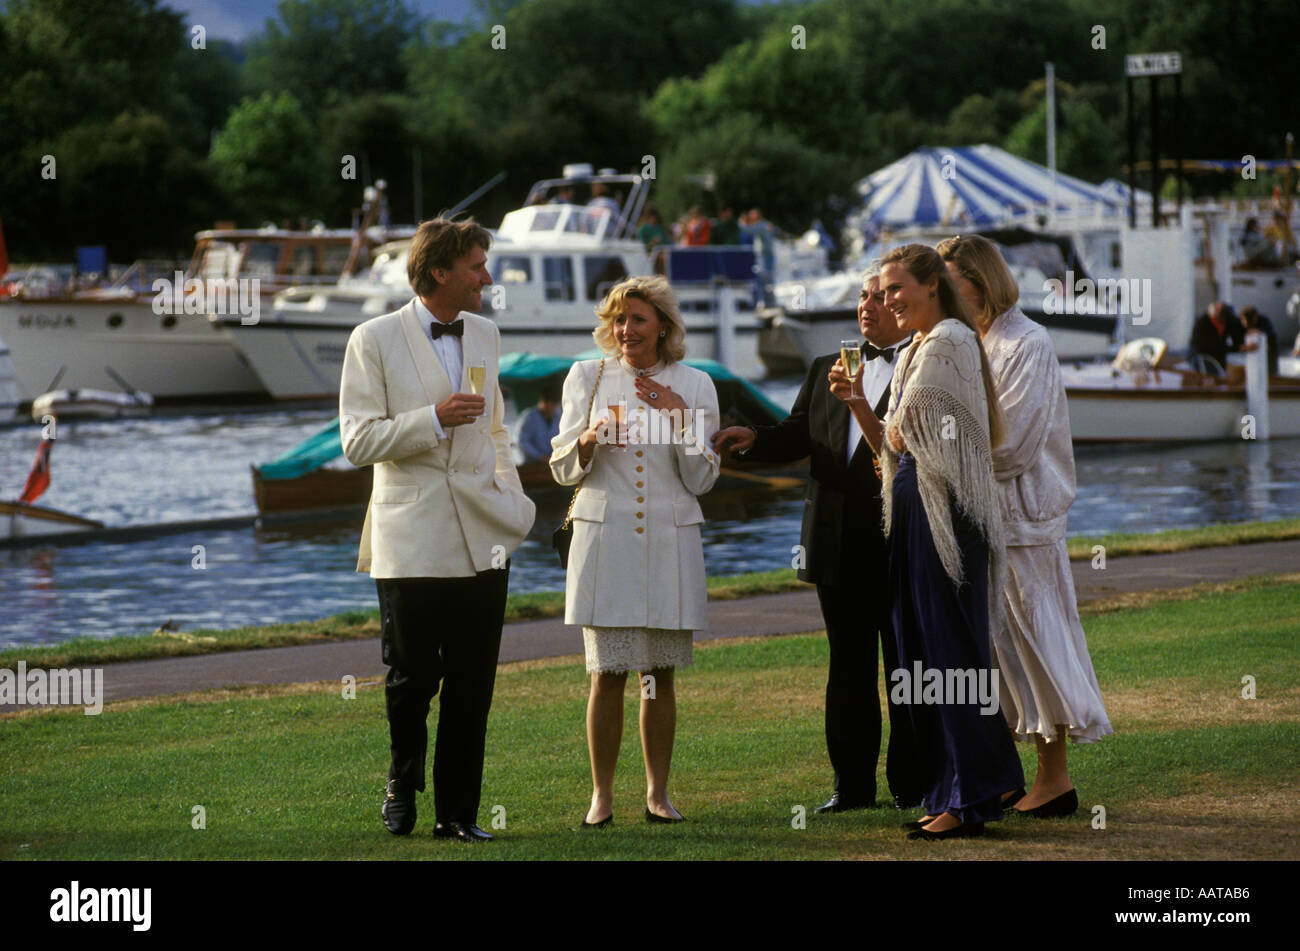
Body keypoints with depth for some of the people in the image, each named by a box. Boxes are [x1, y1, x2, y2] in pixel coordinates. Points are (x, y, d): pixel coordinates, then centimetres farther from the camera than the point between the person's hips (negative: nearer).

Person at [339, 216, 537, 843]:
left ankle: (457, 813, 11)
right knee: (412, 678, -2)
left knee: (472, 686, 3)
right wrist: (433, 419, -18)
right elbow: (358, 442, -8)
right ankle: (403, 781, 25)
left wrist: (512, 500, 14)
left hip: (482, 537, 4)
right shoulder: (375, 340, -4)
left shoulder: (485, 335, 14)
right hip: (411, 539, -4)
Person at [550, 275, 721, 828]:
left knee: (660, 674, 3)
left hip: (669, 540, 1)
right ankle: (601, 795, 2)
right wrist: (588, 441, -13)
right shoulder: (587, 378, 7)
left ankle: (657, 793, 11)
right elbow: (563, 469, 8)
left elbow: (701, 480, 4)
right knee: (607, 674, -5)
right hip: (604, 536, -1)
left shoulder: (694, 385, 6)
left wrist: (680, 418, -9)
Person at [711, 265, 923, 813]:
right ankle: (852, 783, 14)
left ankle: (910, 784, 9)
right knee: (848, 666, 8)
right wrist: (753, 439, -11)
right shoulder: (827, 370, 17)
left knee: (907, 666, 1)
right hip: (839, 543, 5)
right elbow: (797, 436, 9)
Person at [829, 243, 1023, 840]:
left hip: (946, 508, -10)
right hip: (913, 508, 10)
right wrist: (855, 402, 4)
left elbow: (903, 437, -14)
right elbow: (891, 447, 17)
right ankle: (949, 795, 14)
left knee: (949, 650, -7)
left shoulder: (950, 341, -10)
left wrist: (899, 431, 8)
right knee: (923, 650, 9)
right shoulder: (912, 352, 19)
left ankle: (971, 799, -4)